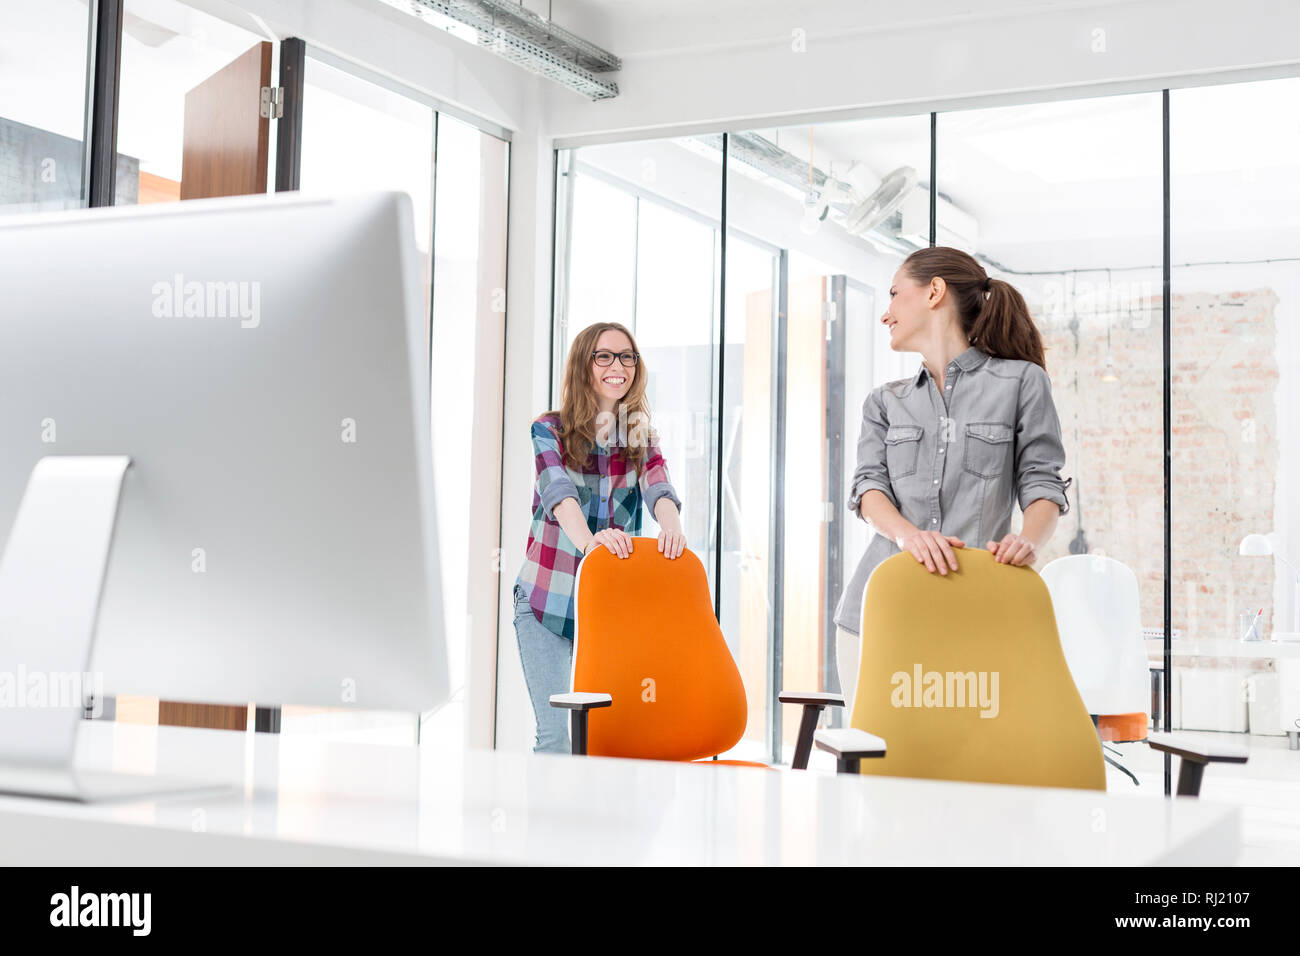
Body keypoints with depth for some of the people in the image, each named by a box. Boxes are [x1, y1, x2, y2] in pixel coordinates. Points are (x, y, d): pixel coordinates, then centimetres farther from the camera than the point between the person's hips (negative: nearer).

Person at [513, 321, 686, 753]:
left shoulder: (642, 437, 7)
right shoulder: (550, 430, -3)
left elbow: (658, 486, -13)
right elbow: (557, 491, -21)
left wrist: (671, 524, -37)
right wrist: (588, 540, -42)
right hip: (547, 598, -3)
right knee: (555, 732, -8)